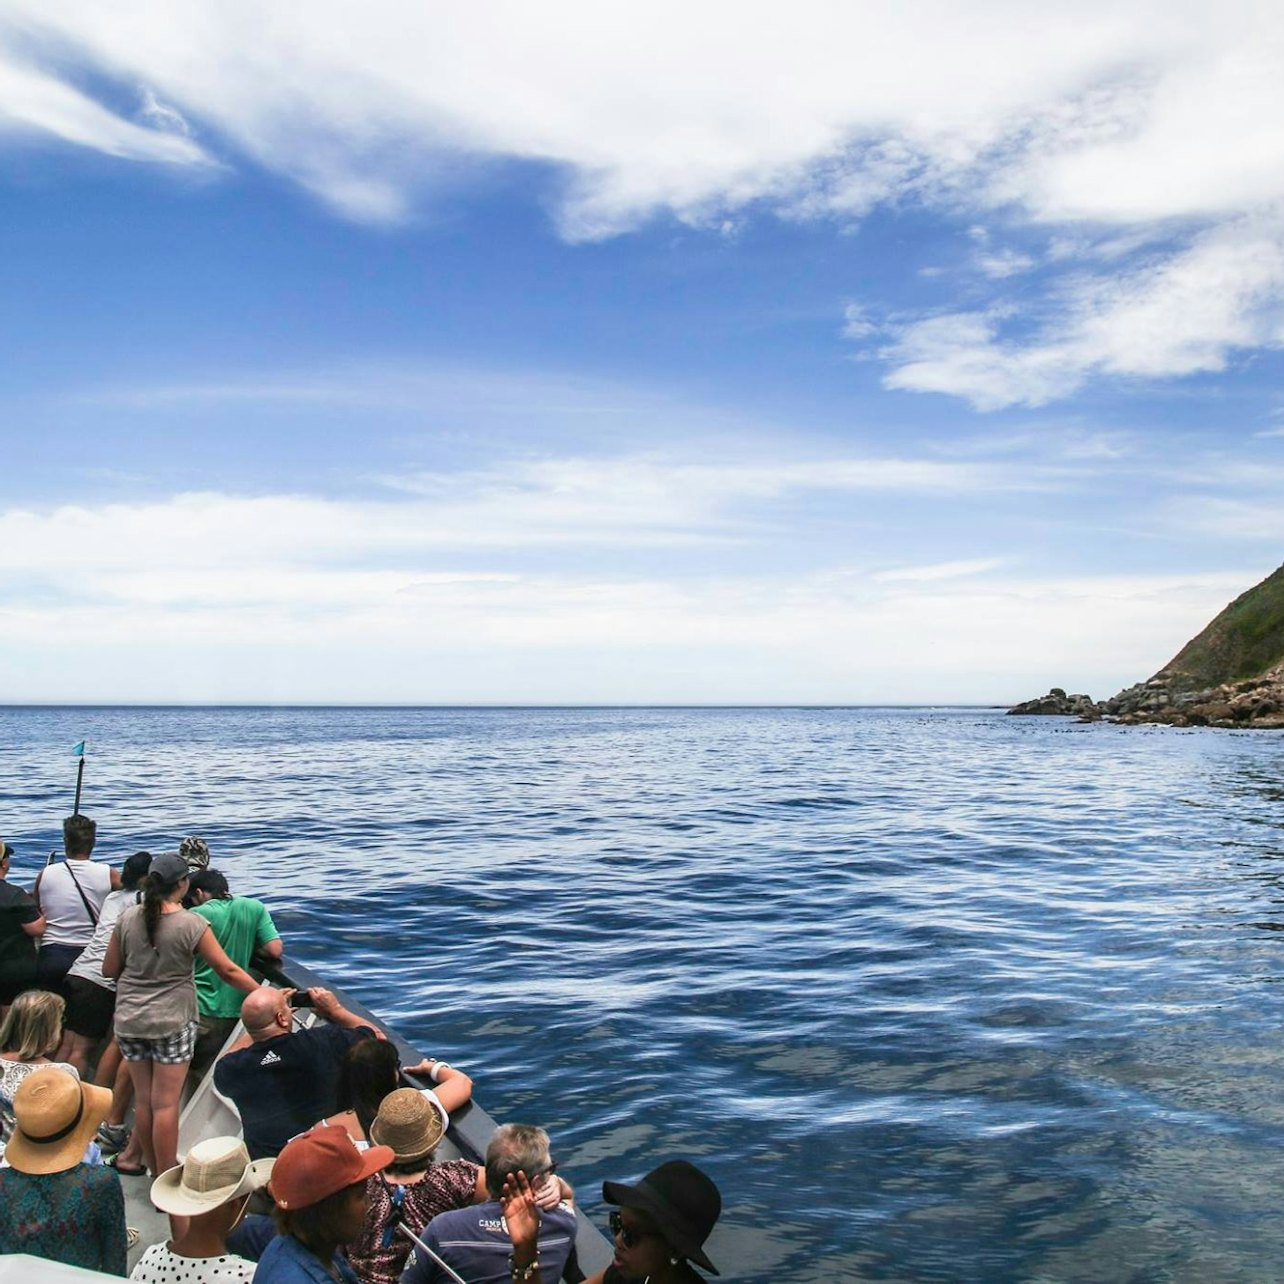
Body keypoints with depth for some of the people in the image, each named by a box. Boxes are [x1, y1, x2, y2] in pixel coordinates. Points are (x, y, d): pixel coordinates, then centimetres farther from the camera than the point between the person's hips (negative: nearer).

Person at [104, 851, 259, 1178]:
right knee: (166, 1103, 2)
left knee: (143, 1099, 14)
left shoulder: (128, 918, -3)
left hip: (130, 1019, 4)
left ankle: (155, 1169, 27)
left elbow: (109, 970, 6)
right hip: (173, 1021, -4)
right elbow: (227, 971, -11)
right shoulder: (192, 923, -14)